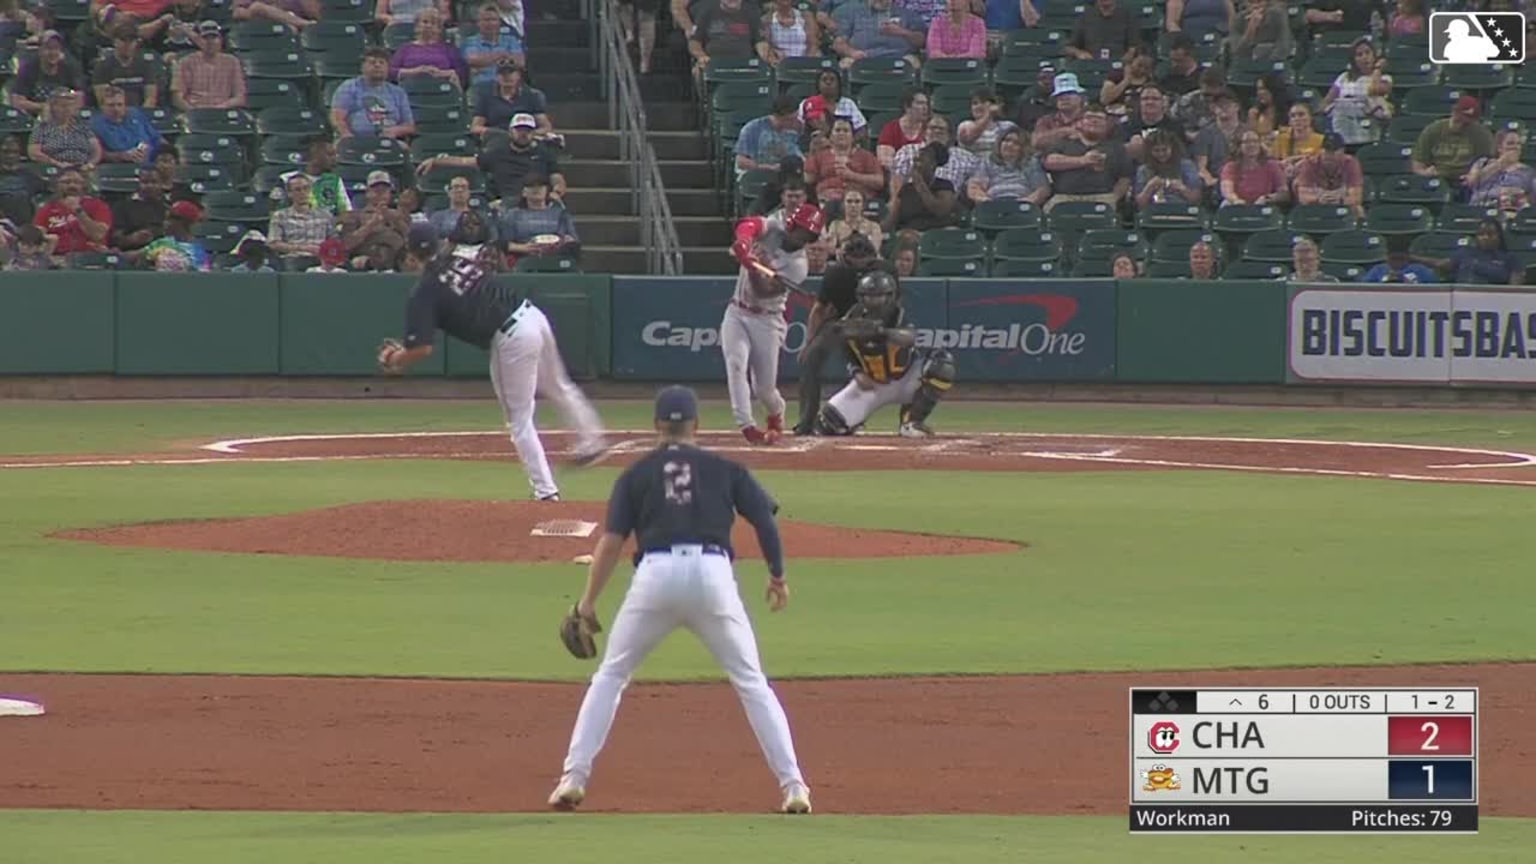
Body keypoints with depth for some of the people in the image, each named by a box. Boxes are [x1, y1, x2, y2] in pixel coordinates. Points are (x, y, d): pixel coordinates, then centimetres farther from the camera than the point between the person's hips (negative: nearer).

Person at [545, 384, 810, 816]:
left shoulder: (637, 474, 15)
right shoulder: (724, 469, 17)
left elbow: (611, 540, 7)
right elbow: (764, 519, 9)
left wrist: (589, 601, 9)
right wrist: (777, 577, 21)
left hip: (656, 574, 0)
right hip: (713, 573, 0)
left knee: (610, 676, 16)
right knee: (751, 682, 12)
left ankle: (573, 778, 7)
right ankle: (793, 785, 4)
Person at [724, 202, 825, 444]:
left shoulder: (798, 265, -13)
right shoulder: (773, 227, -4)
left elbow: (764, 289, -24)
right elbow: (748, 225, -25)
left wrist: (754, 266, -42)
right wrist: (744, 243, -45)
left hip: (766, 320, -2)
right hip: (737, 313, 2)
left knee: (764, 388, 0)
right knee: (736, 365, -20)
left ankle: (776, 414, 34)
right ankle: (746, 426, -22)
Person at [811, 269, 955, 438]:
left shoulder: (898, 315, -22)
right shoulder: (854, 318, -11)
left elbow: (910, 338, -46)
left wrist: (881, 332, -64)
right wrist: (857, 373, -14)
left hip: (906, 380, -2)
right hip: (871, 384, 2)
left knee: (943, 363, -31)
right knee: (828, 424, -17)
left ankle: (911, 422, -18)